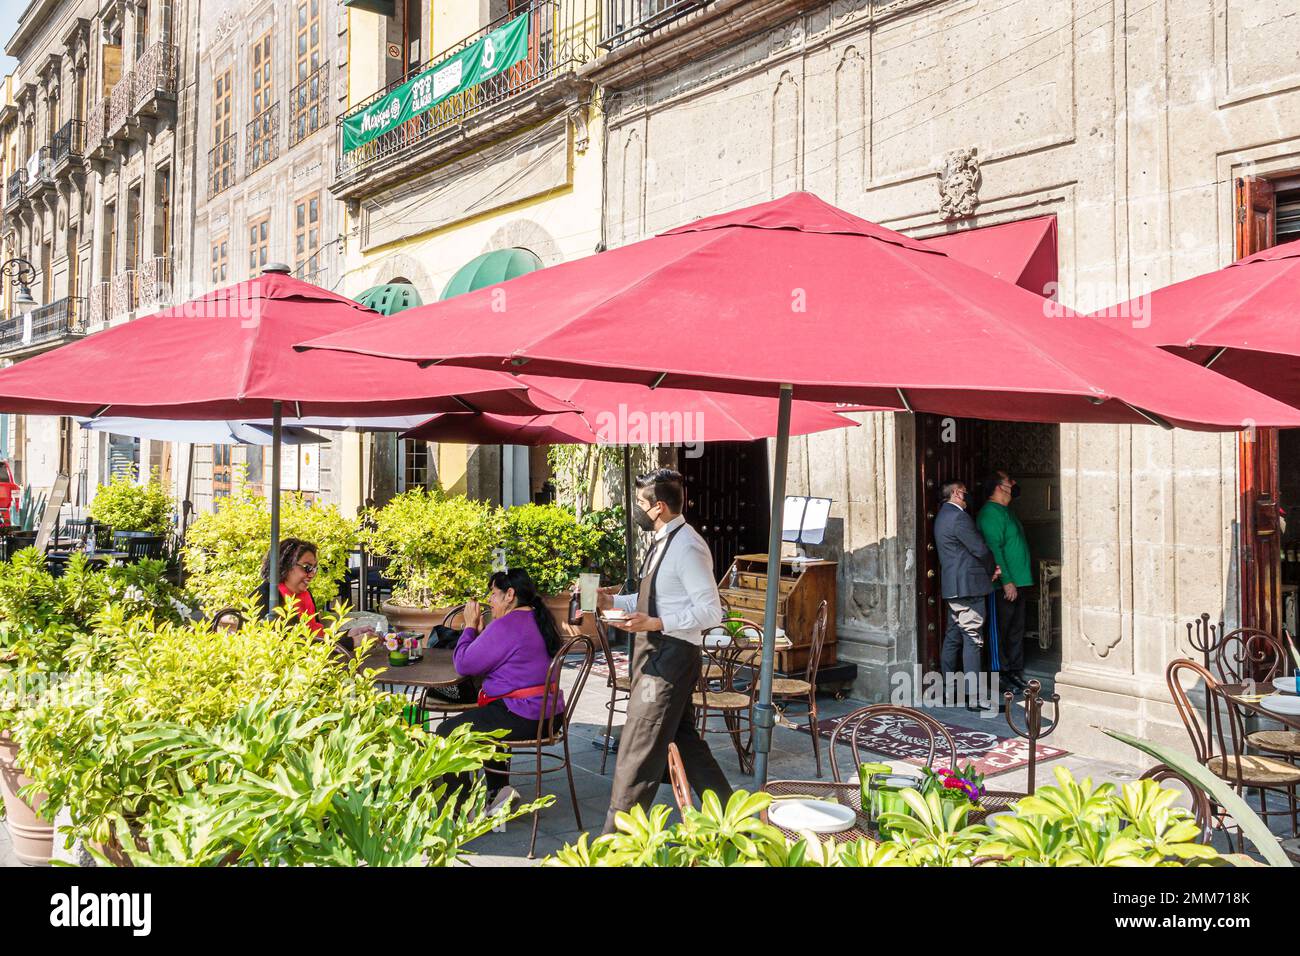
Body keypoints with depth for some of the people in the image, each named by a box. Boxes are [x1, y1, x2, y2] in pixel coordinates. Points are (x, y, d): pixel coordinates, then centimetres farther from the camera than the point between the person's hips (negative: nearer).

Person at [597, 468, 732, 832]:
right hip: (658, 655, 10)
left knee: (638, 754, -4)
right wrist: (614, 602, 9)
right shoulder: (664, 541, 11)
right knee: (685, 742, 19)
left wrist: (655, 623, -26)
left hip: (672, 658, -10)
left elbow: (711, 612, -21)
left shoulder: (687, 548, -19)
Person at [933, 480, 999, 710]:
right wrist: (992, 569, 5)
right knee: (973, 640, -9)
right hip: (967, 586, -10)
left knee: (953, 637, 15)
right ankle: (973, 697, -9)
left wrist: (989, 569, 8)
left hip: (953, 587, 10)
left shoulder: (943, 515, 16)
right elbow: (980, 549, -15)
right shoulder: (958, 517, -16)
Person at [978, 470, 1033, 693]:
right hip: (1004, 584, -10)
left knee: (1017, 629, 13)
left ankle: (1015, 671, 21)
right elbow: (994, 549, -20)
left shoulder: (1006, 510, 16)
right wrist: (1006, 581, -22)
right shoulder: (991, 513, -15)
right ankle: (1000, 674, 4)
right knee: (1001, 630, -3)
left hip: (1017, 582, 10)